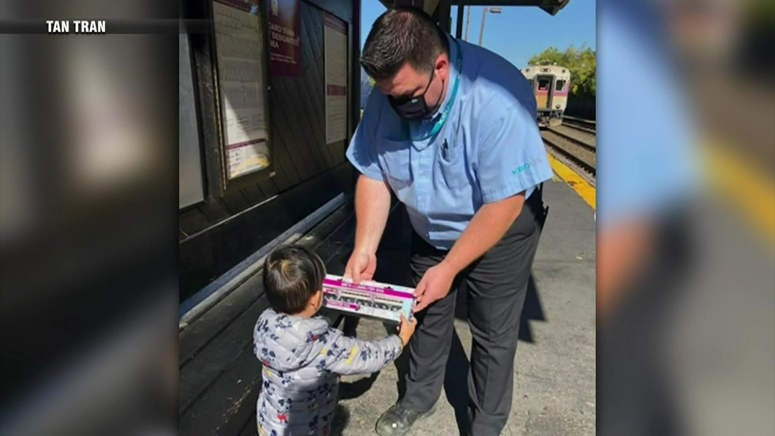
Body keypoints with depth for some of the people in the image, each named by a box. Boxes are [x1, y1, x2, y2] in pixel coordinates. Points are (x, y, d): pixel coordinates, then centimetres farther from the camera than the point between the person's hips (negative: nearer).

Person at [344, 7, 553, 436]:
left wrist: (449, 267, -24)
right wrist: (364, 249, -17)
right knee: (426, 314, 16)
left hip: (498, 232, -4)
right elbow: (373, 175, -9)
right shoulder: (386, 98, -17)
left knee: (493, 333, 6)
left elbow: (504, 203, -29)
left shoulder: (496, 98, -34)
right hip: (431, 231, 5)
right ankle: (419, 398, 41)